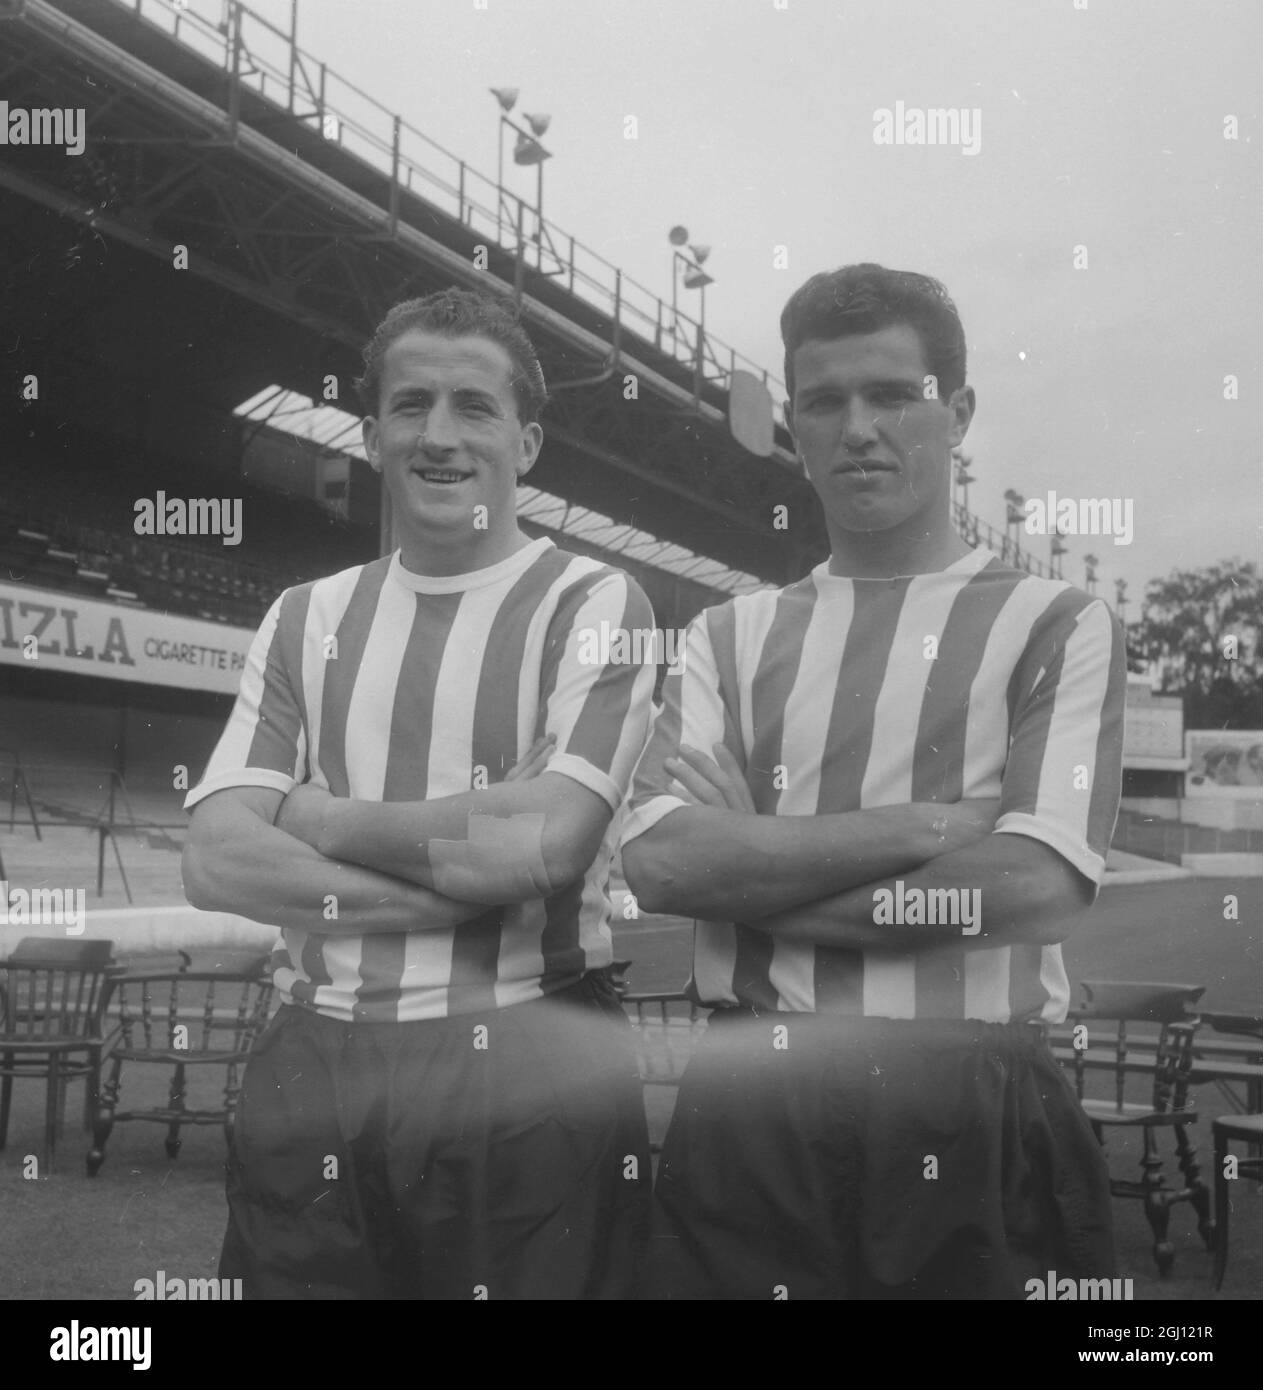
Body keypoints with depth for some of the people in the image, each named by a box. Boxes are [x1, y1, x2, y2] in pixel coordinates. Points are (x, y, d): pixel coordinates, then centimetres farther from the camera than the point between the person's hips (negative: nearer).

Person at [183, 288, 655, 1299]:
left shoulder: (593, 604, -2)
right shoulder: (306, 618, 10)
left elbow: (540, 844, -16)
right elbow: (215, 862, -2)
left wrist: (310, 816, -4)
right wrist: (469, 870, -13)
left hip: (530, 1074, -3)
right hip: (309, 1070, 4)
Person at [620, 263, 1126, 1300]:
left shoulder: (1060, 627, 1)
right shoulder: (733, 636, 10)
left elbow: (1041, 885, -13)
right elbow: (659, 858, -5)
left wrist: (754, 884, -9)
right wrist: (920, 829, -13)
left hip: (972, 1102, -2)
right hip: (748, 1097, 2)